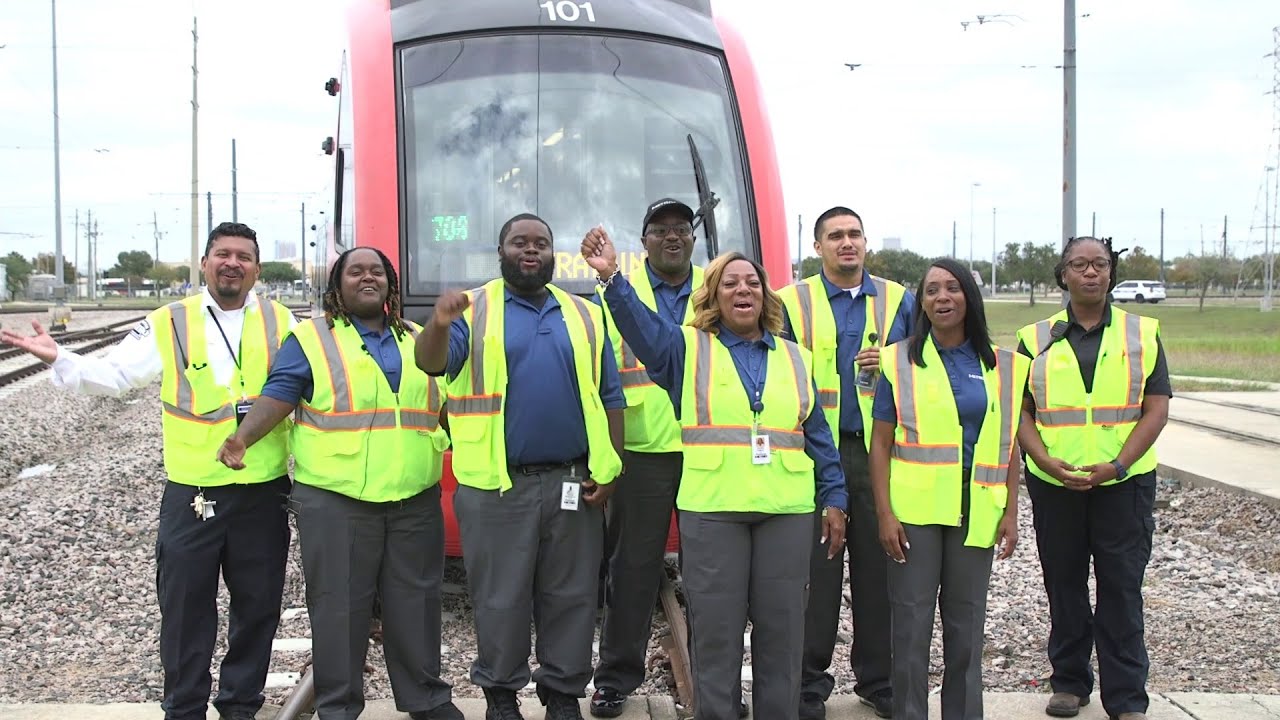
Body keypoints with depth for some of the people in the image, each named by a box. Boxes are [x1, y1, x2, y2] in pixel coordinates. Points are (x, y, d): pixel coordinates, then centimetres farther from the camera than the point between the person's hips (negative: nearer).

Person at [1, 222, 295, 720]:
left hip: (264, 493, 1)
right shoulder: (168, 325, 2)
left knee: (257, 603, 10)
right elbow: (110, 375, -3)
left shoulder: (282, 323, 6)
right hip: (192, 494, -1)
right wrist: (57, 359, -16)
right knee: (185, 605, 6)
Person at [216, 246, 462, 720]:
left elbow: (446, 405, 23)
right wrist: (244, 437, -22)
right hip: (336, 500, -4)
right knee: (340, 605, 0)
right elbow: (279, 395, -6)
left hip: (416, 499, 4)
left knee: (416, 602, 11)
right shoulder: (311, 339, 3)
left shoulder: (419, 341, 17)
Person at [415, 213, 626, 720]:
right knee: (501, 598, 6)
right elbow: (431, 363, -15)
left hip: (573, 483, 3)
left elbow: (610, 397, 11)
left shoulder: (584, 316, 12)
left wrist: (610, 468, 1)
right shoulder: (473, 311, 3)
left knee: (570, 596, 9)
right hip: (498, 487, -3)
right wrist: (440, 324, -37)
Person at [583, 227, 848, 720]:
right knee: (715, 629, 3)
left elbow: (819, 436, 15)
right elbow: (639, 323, -13)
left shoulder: (794, 358, 14)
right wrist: (611, 277, -30)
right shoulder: (688, 349, 6)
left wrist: (834, 500, 9)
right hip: (712, 512, -2)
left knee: (781, 629, 8)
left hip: (787, 512, 2)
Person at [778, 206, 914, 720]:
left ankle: (878, 679, 19)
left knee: (878, 569, 7)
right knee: (816, 572, 1)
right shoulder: (792, 303, 5)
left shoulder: (897, 300, 10)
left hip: (880, 451, 2)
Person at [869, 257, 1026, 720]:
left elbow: (1009, 445, 10)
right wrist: (884, 513, -7)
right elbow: (881, 443, 0)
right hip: (914, 508, -2)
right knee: (911, 622, 1)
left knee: (967, 623, 10)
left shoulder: (1001, 365, 8)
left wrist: (1010, 512, 4)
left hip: (976, 511, 2)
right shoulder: (900, 361, 1)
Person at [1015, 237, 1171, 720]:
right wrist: (1045, 461, -13)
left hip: (1123, 483, -1)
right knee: (1064, 585, 10)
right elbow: (1020, 410, 4)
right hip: (1053, 484, 1)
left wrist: (1117, 465, -13)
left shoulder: (1142, 334, 4)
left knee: (1122, 589, 1)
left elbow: (1156, 409, -1)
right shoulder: (1036, 339, 6)